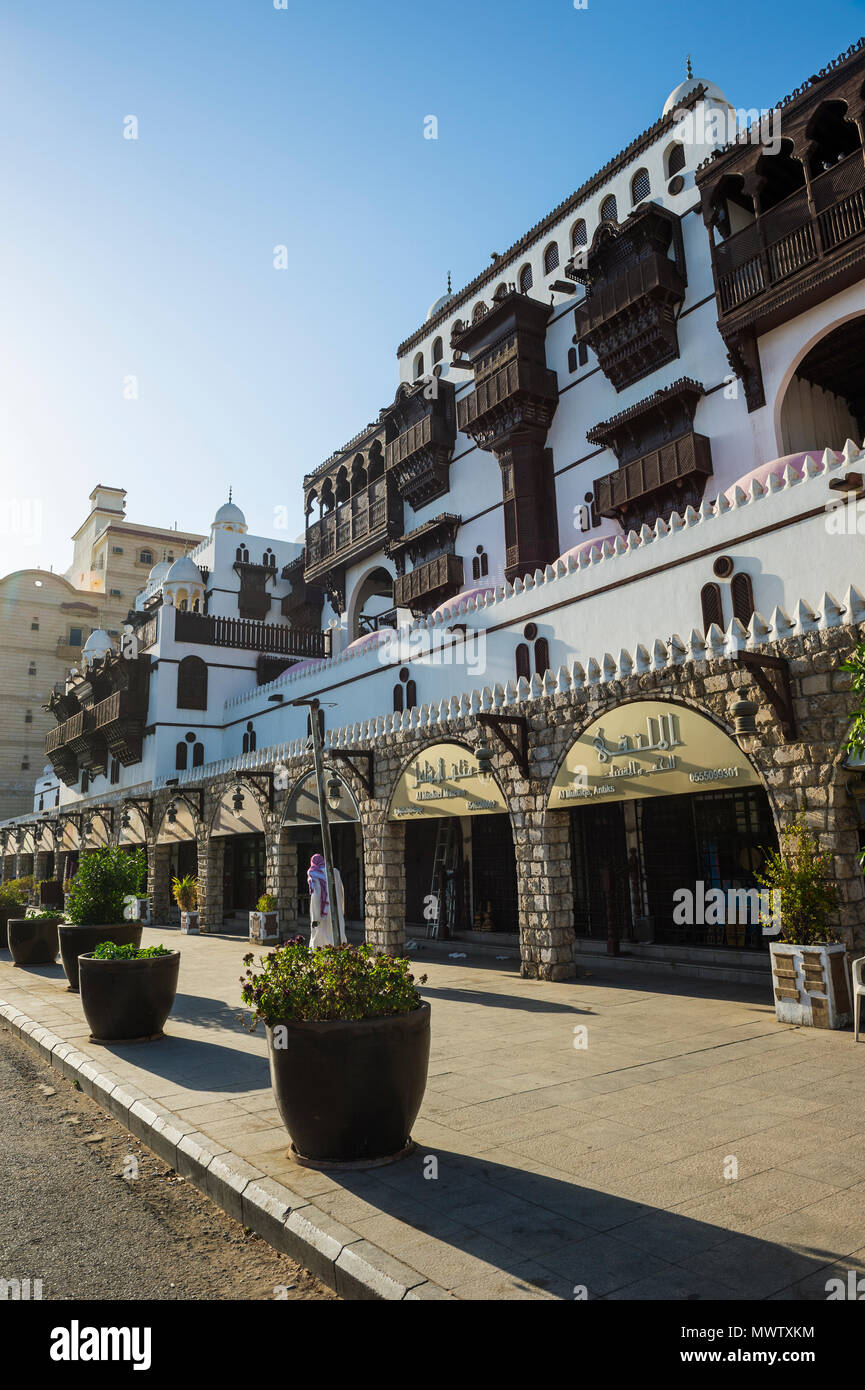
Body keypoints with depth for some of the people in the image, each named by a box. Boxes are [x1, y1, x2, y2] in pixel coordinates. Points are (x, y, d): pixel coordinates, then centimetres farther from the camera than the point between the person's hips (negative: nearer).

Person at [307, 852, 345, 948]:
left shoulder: (314, 875, -7)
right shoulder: (334, 871, 8)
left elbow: (315, 895, -15)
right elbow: (341, 892, 13)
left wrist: (315, 917, -15)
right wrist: (341, 910, 23)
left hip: (322, 911, -4)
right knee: (338, 935, 4)